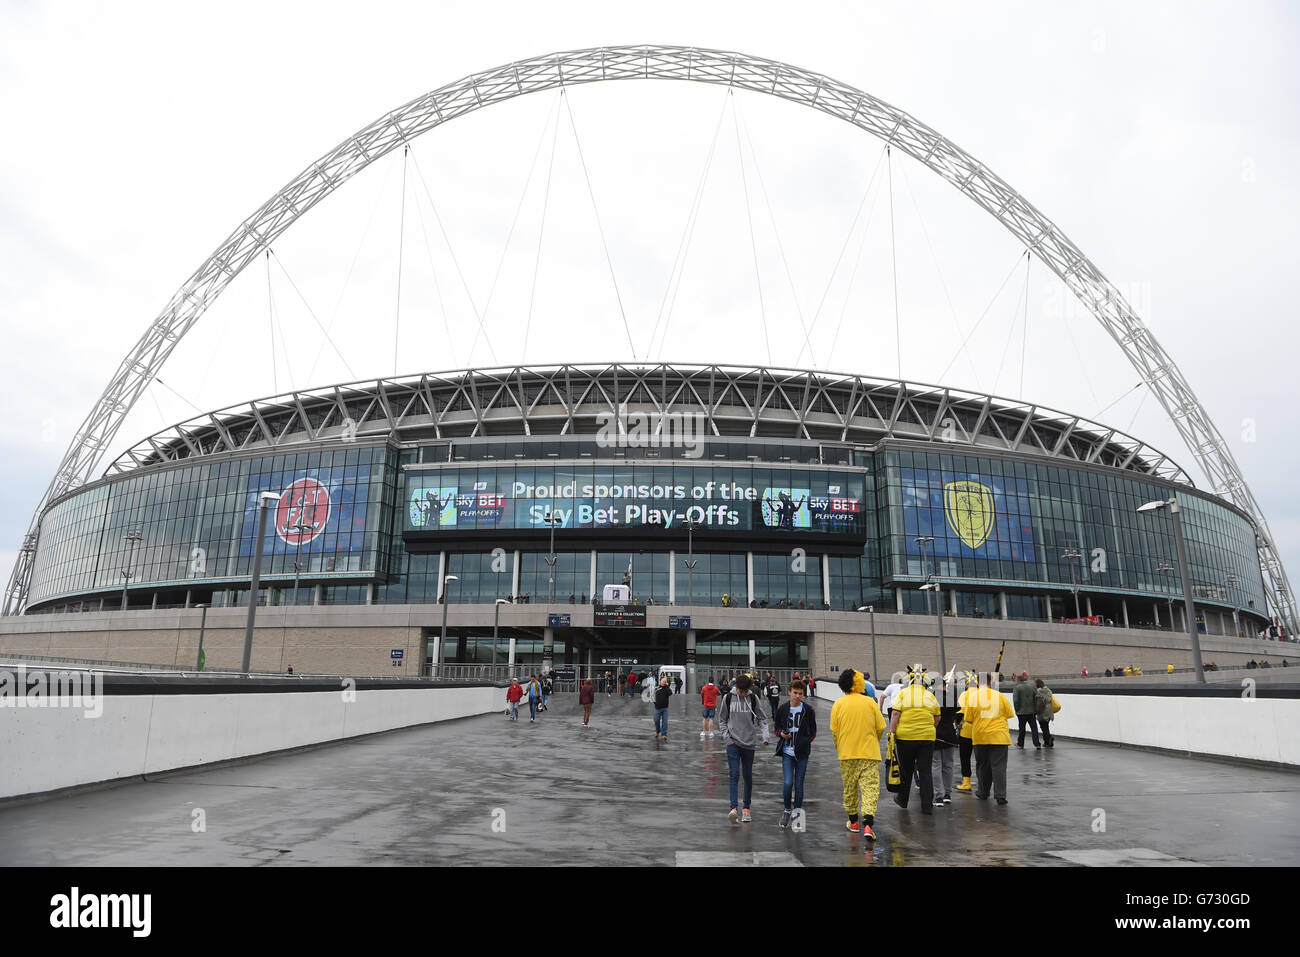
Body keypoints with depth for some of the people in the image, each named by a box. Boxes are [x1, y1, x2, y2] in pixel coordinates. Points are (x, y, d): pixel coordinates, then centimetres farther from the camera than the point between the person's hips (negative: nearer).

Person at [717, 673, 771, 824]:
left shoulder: (753, 699, 0)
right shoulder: (728, 698, 0)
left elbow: (762, 718, 3)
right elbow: (722, 720, 8)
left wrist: (765, 735, -13)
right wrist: (726, 737, -3)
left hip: (749, 743, 1)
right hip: (733, 743, -1)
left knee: (748, 776, 7)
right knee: (734, 775, -11)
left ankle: (746, 808, 19)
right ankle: (733, 808, -17)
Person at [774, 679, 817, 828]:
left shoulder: (808, 710, 0)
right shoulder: (782, 709, 2)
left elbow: (813, 731, 6)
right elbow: (776, 727, 12)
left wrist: (805, 742, -9)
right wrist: (781, 733, -10)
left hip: (802, 753, 0)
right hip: (787, 752, 0)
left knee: (799, 784, 5)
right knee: (788, 782, -10)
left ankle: (797, 811, 19)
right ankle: (787, 810, 11)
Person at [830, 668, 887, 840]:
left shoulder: (838, 705, -4)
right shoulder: (870, 702, -4)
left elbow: (834, 732, 0)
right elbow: (880, 728, 2)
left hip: (847, 754, 1)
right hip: (869, 754, -1)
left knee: (850, 787, 15)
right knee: (870, 787, -2)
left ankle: (853, 822, 26)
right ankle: (868, 824, -16)